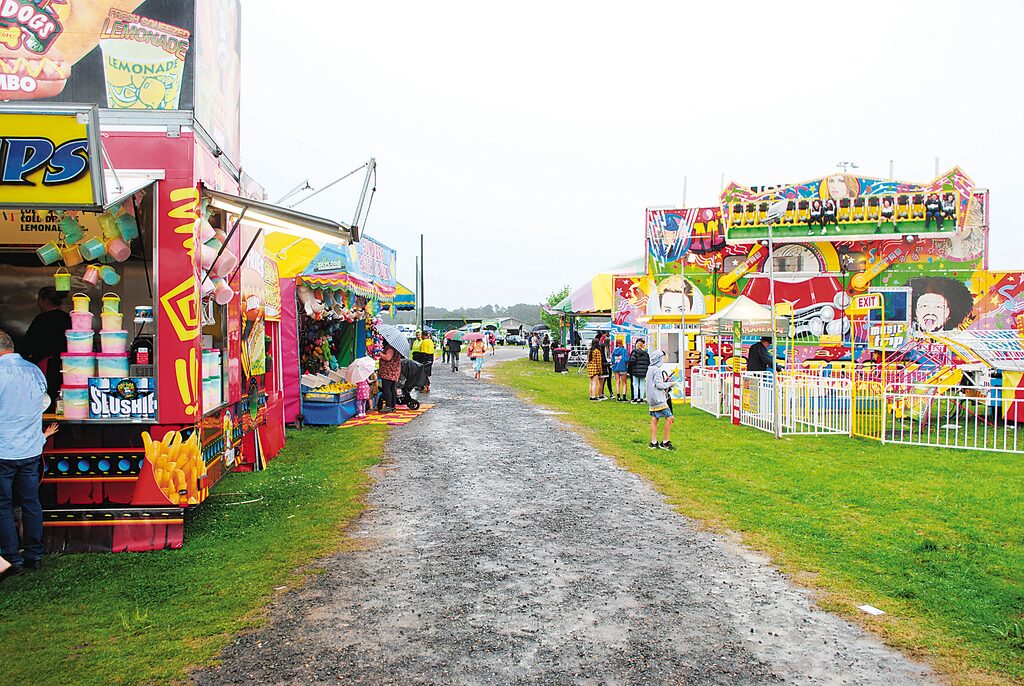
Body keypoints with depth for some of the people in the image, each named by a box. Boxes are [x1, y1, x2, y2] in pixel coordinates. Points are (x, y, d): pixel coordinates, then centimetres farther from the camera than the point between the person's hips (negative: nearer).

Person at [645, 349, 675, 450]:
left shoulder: (650, 369, 12)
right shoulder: (657, 370, -16)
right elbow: (659, 385, -18)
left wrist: (664, 380, 16)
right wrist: (670, 383, -5)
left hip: (652, 399, 10)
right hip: (659, 400, -10)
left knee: (654, 418, 11)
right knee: (669, 418, -5)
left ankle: (653, 442, 11)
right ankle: (665, 442, -3)